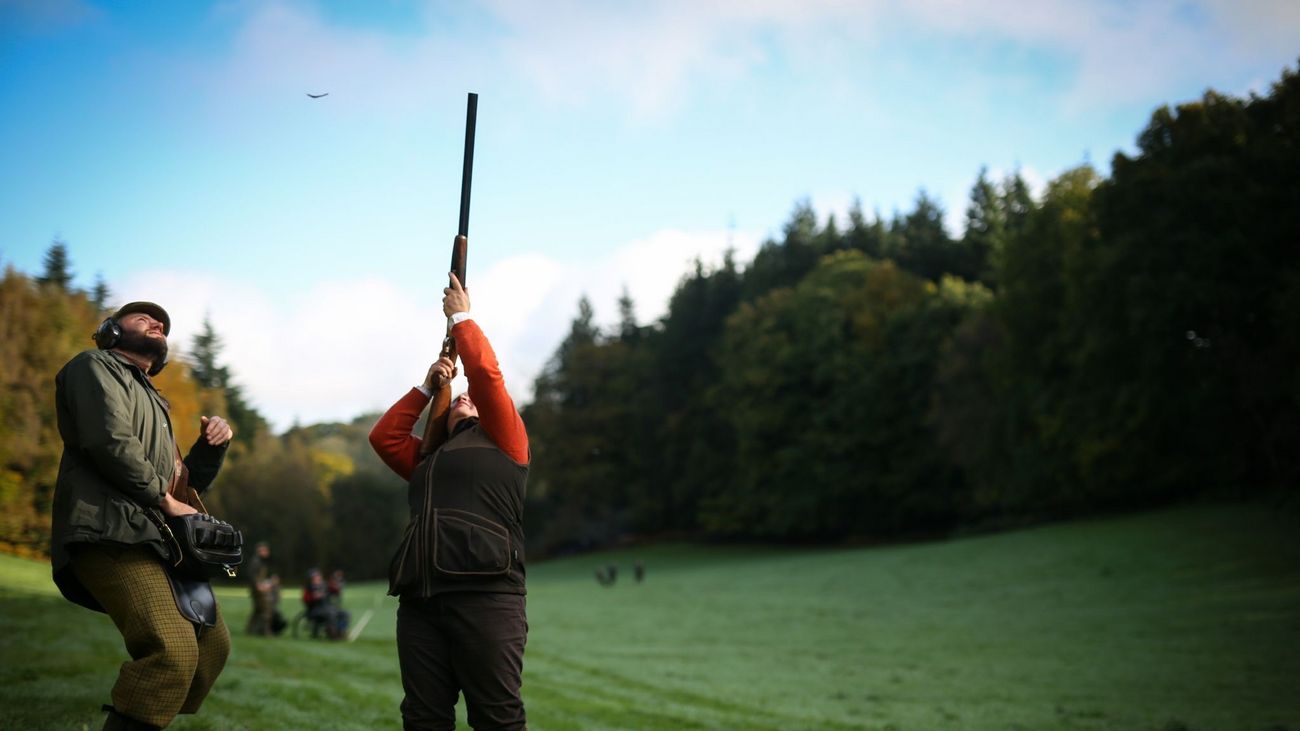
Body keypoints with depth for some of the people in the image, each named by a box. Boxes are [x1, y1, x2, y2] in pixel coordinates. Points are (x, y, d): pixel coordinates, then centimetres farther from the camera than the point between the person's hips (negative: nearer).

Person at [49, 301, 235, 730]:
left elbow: (187, 483, 33)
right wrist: (164, 498, -8)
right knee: (173, 649, -26)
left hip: (154, 539, 10)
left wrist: (212, 446, 13)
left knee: (212, 644, 10)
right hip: (109, 534, -10)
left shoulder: (153, 402, 33)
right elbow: (109, 439, -13)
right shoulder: (96, 366, 6)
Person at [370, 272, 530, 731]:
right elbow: (383, 436, 28)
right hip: (420, 600, 6)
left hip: (485, 595, -6)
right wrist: (427, 388, 26)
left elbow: (486, 373, 6)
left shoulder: (503, 442, 13)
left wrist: (461, 318, 19)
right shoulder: (428, 459, 31)